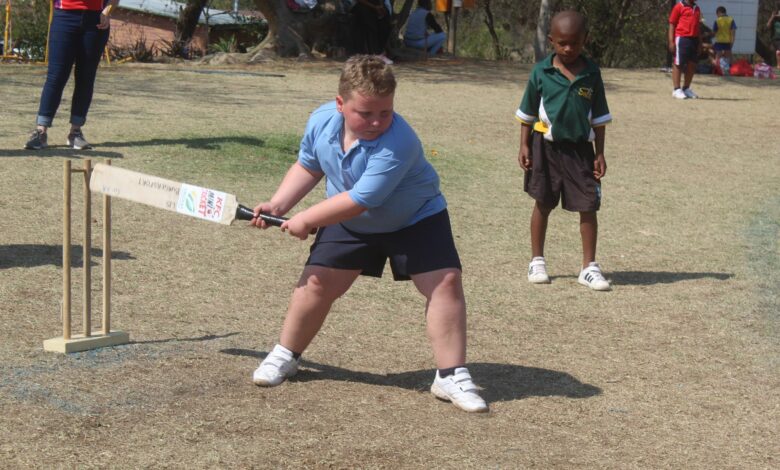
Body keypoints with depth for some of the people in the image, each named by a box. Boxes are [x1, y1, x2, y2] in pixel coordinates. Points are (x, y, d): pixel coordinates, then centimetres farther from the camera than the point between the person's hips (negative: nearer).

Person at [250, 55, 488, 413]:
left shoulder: (398, 142, -38)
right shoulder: (321, 121, -17)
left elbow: (360, 200, -37)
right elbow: (308, 167, 5)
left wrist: (306, 220, -27)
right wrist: (278, 205, -6)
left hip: (415, 220, -4)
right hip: (349, 222, 4)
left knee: (445, 281, -18)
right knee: (317, 282, 1)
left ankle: (451, 376, -9)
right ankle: (285, 356, 23)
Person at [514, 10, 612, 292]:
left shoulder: (591, 73, -1)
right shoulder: (541, 72, -5)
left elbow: (599, 118, 5)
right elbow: (527, 113, 4)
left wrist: (600, 154, 3)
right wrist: (524, 146, -1)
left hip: (580, 148, 1)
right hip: (546, 145, -1)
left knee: (588, 206, -3)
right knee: (543, 204, 11)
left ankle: (589, 267, 6)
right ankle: (537, 261, 25)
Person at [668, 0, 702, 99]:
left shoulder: (697, 8, 16)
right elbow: (672, 24, -3)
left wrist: (700, 43, 16)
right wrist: (671, 42, -11)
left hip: (694, 39, 7)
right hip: (682, 38, -7)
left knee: (692, 65, 8)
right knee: (678, 64, -3)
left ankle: (686, 89, 18)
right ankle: (677, 90, -1)